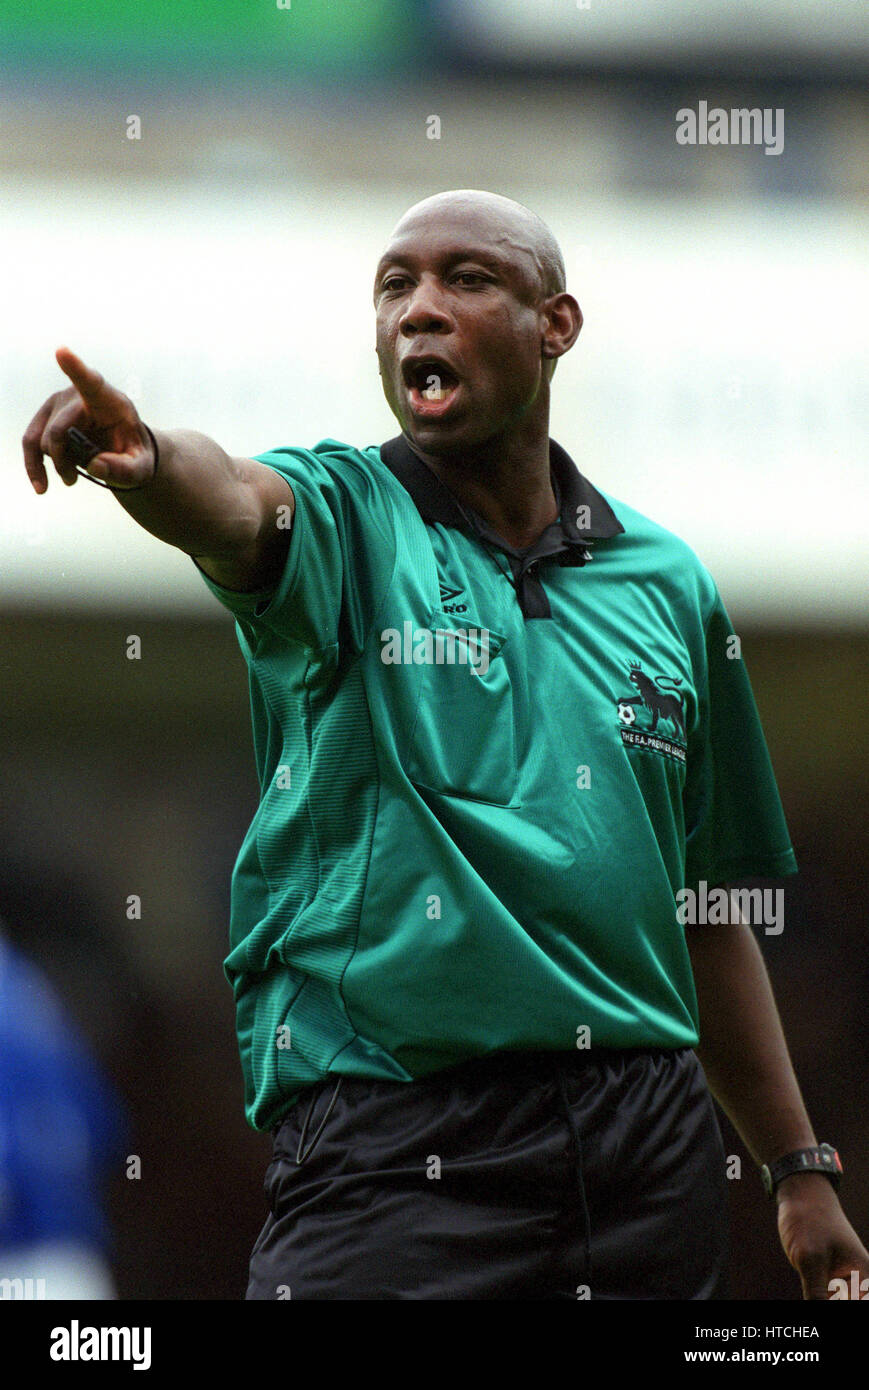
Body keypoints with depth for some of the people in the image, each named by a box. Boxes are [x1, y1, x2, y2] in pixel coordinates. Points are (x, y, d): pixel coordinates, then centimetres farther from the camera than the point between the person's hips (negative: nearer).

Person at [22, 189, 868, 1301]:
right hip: (388, 1154, -3)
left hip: (648, 1150, 4)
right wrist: (143, 457, -49)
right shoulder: (345, 518, 2)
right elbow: (235, 507, -25)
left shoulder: (664, 581, 13)